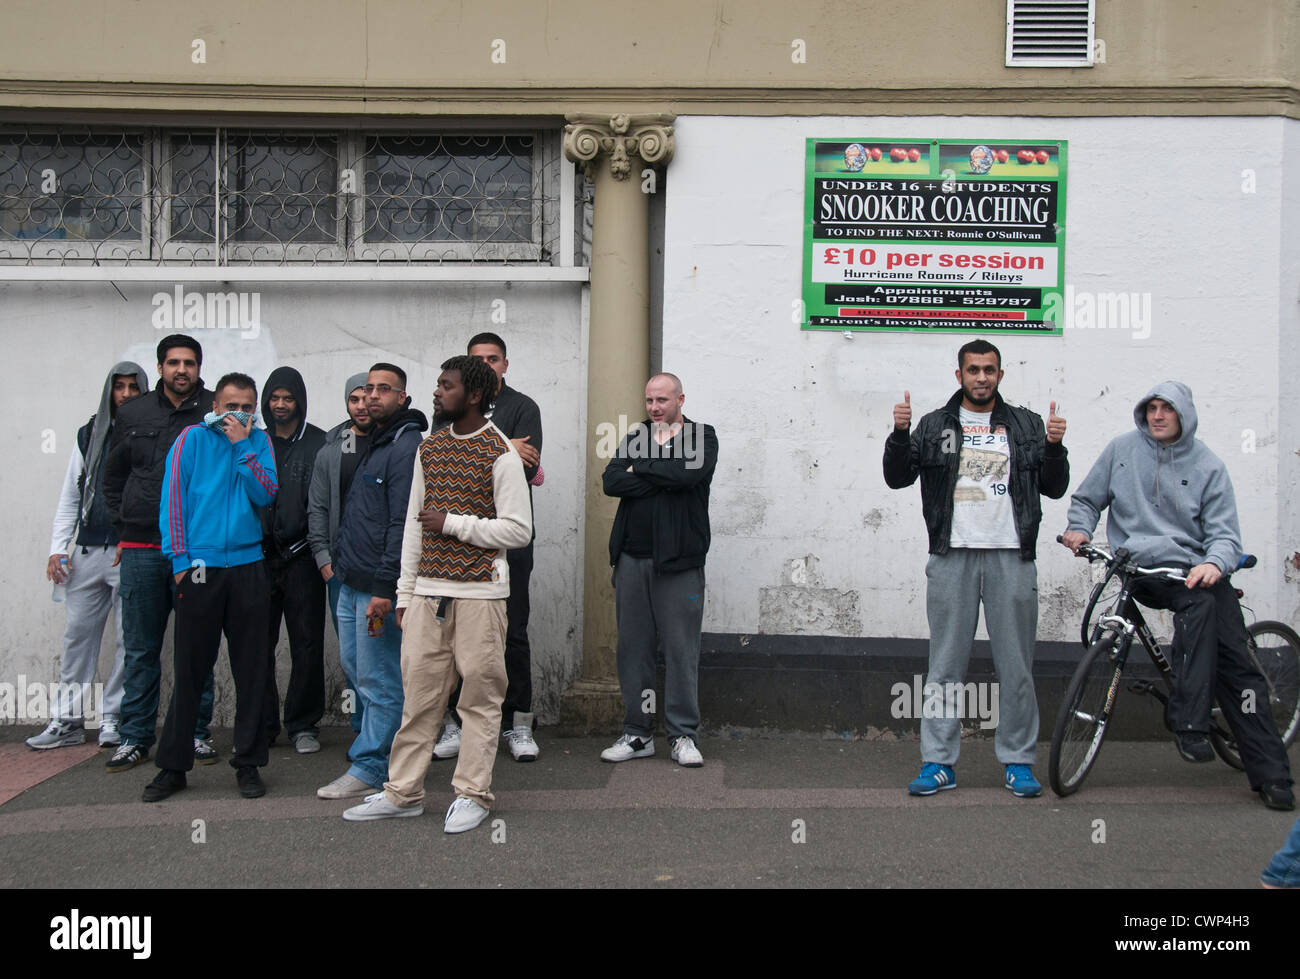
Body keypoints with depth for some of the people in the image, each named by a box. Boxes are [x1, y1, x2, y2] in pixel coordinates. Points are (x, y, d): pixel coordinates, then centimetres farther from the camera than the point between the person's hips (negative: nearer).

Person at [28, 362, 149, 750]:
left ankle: (112, 719, 9)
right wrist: (58, 548, 6)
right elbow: (70, 497, 15)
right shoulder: (89, 435, 13)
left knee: (131, 639, -1)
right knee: (78, 635, 6)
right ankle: (67, 720, 14)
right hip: (88, 551, 4)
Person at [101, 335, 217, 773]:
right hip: (141, 551, 2)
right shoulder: (132, 414, 10)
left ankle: (197, 733, 15)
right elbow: (113, 477, 19)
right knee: (140, 648, 7)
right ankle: (135, 737, 16)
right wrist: (124, 529, 11)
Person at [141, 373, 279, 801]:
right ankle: (173, 764, 13)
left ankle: (248, 762, 15)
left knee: (251, 669, 5)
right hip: (200, 567, -2)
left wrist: (243, 446, -8)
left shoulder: (259, 441, 11)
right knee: (191, 669, 2)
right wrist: (181, 560, -6)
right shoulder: (192, 438, 4)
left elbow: (266, 495, -2)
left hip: (248, 566, 2)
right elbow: (173, 500, 1)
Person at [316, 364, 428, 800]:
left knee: (378, 681, -1)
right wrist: (338, 560, 18)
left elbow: (403, 524, -18)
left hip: (378, 588, -10)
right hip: (350, 583, 10)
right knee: (354, 669, 16)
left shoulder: (406, 447, -12)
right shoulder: (370, 444, 17)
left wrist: (385, 588, -21)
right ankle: (384, 747, 28)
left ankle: (369, 768, 8)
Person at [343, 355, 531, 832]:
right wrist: (404, 591, 13)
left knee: (480, 696, 2)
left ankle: (472, 793, 13)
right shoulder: (429, 449, 14)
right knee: (418, 693, 8)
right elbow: (414, 523, 16)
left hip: (479, 594, -5)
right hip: (428, 591, 5)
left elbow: (519, 529, -9)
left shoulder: (501, 453, -5)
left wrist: (454, 523, -12)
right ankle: (404, 792, 18)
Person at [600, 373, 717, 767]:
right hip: (632, 559, 4)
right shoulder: (636, 437, 15)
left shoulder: (702, 437, 5)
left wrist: (639, 469, -5)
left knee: (681, 650, -1)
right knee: (632, 648, 7)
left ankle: (684, 735, 9)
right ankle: (637, 734, 16)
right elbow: (611, 481, -2)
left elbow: (688, 473, -17)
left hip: (679, 561, -4)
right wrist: (662, 478, -10)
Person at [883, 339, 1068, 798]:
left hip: (1011, 557, 1)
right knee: (946, 665, 3)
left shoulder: (1026, 425, 12)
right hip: (953, 556, 0)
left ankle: (1018, 762, 16)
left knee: (1016, 665, 5)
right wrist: (900, 433, -12)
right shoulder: (935, 425, 11)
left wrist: (1054, 446, -8)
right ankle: (939, 762, 10)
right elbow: (897, 477, 4)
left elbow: (1054, 488, 9)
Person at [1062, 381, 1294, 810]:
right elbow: (1087, 498, 20)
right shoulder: (1122, 450, 10)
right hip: (1141, 570, -1)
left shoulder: (1208, 466, 7)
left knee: (1237, 667, -9)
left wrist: (1214, 562, -21)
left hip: (1197, 571, 1)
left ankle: (1270, 775, -3)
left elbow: (1225, 533, 1)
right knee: (1200, 602, -33)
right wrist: (1079, 528, -1)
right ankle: (1189, 721, -30)